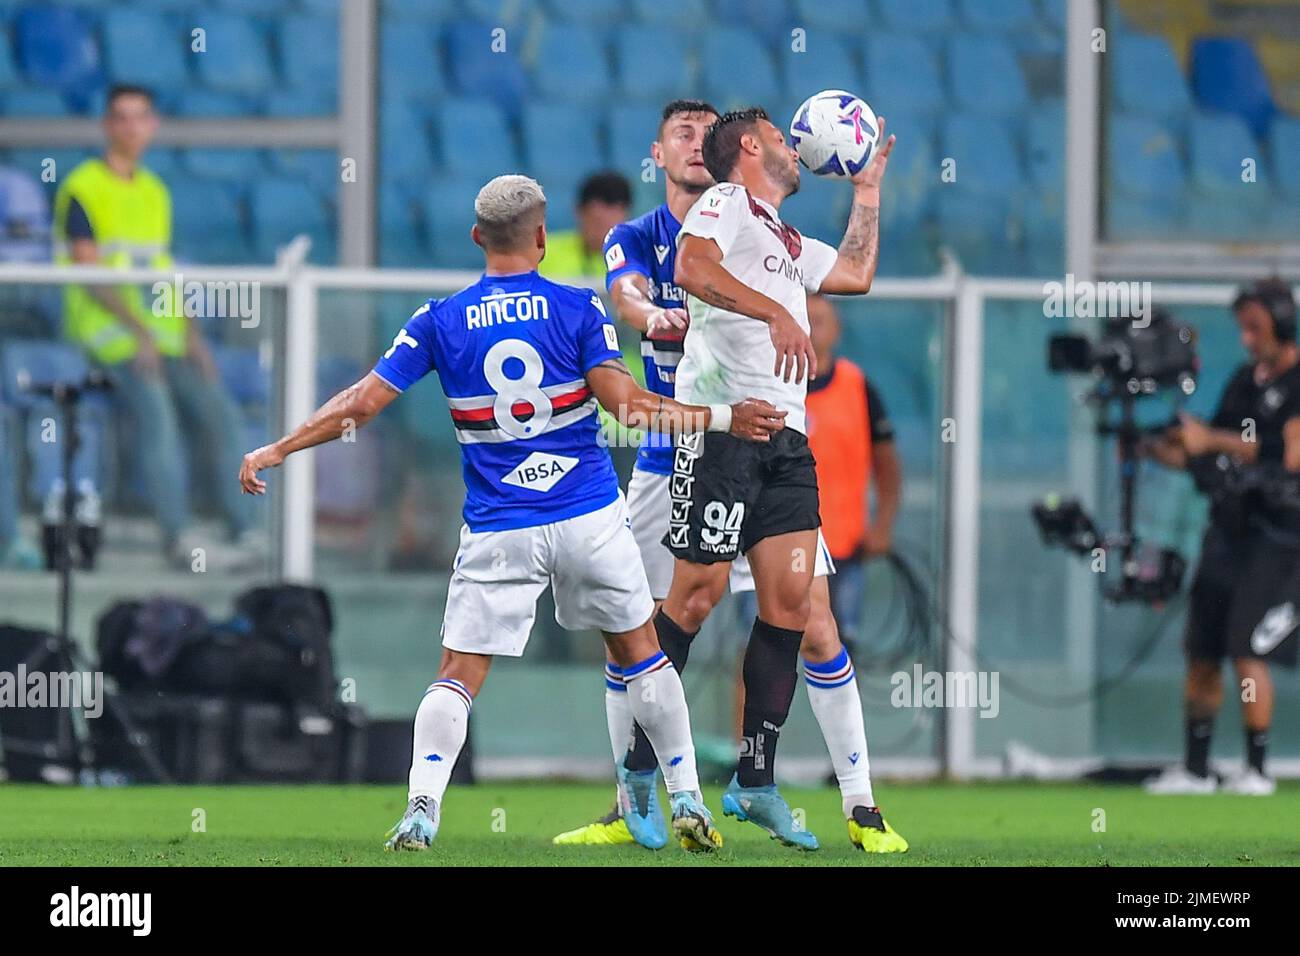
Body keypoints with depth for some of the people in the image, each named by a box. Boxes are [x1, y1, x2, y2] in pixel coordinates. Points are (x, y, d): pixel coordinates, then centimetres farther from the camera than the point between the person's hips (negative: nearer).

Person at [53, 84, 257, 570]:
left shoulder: (154, 192, 19)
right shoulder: (83, 189, -2)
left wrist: (191, 334, 3)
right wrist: (139, 330, -18)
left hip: (161, 329, 6)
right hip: (105, 326, -6)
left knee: (216, 409, -9)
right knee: (154, 401, -27)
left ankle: (245, 530, -8)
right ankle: (177, 534, -31)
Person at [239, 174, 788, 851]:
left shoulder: (440, 321, 0)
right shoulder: (578, 308, -3)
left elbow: (363, 403, -1)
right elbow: (624, 403, -12)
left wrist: (277, 450, 8)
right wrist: (722, 418, -4)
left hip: (498, 535, 0)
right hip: (589, 516, 0)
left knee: (458, 675, 2)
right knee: (640, 652, 16)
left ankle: (421, 812, -16)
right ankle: (688, 803, 16)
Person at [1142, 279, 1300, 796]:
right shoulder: (1243, 380, 15)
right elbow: (1208, 456, 19)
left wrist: (1212, 441, -19)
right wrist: (1168, 451, -1)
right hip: (1228, 529, 7)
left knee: (1247, 653, -12)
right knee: (1202, 653, 6)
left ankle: (1257, 770, -4)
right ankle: (1194, 768, 13)